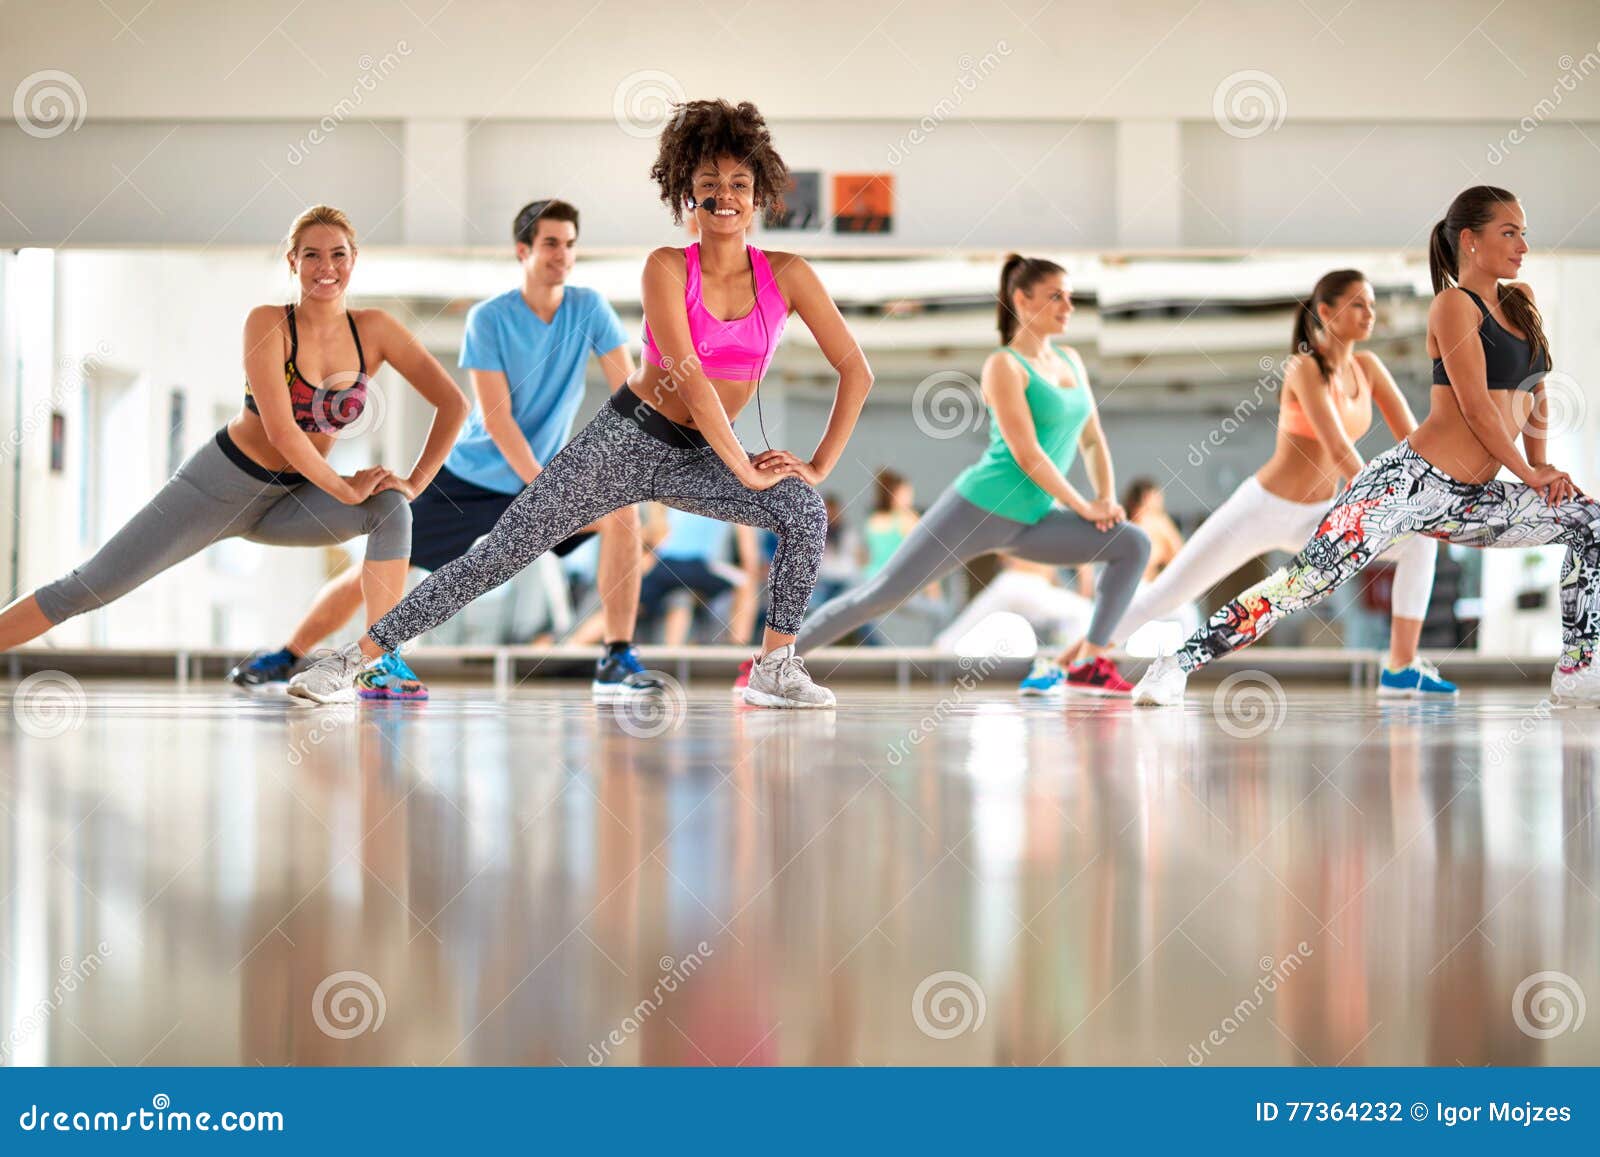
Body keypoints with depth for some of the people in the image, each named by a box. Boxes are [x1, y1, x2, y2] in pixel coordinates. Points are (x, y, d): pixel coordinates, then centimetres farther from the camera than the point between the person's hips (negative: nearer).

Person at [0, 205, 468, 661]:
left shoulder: (374, 330, -8)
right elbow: (280, 428, -25)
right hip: (221, 482, -3)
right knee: (87, 587, -7)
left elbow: (453, 404, -4)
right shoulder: (268, 323, -17)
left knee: (391, 508, -22)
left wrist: (414, 483, -11)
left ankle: (379, 668, -22)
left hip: (289, 500, 3)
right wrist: (345, 488, -19)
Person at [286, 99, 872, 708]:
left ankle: (776, 667, -8)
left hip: (694, 457, 2)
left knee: (805, 509, -24)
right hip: (625, 436, -2)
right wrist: (746, 470, -21)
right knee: (501, 552, -8)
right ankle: (358, 655, -1)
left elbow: (856, 372, -2)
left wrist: (819, 467, -7)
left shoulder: (785, 276, -4)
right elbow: (687, 373, -19)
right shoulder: (667, 268, -9)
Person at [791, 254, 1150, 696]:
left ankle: (1087, 664, -6)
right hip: (980, 506, -7)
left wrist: (1107, 498, 0)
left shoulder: (1071, 361, 13)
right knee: (883, 593, -9)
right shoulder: (1004, 366, -9)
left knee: (1133, 544, -6)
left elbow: (1092, 439, 17)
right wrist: (1084, 507, -11)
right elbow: (1026, 453, -15)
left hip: (1028, 523, 7)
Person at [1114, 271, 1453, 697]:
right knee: (1167, 594, -5)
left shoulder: (1368, 366, 3)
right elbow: (1338, 447, -26)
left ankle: (1402, 669, -8)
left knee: (1422, 534, -10)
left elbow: (1410, 437, 0)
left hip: (1317, 518, 6)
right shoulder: (1305, 368, -17)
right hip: (1262, 508, -6)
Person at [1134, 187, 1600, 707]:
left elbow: (1535, 391, 25)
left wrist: (1541, 465, 15)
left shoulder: (1520, 300, 16)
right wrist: (1531, 475, -4)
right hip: (1408, 481, -8)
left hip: (1466, 501, 8)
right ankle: (1179, 664, -17)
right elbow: (1475, 406, -11)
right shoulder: (1455, 304, -6)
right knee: (1311, 579, -19)